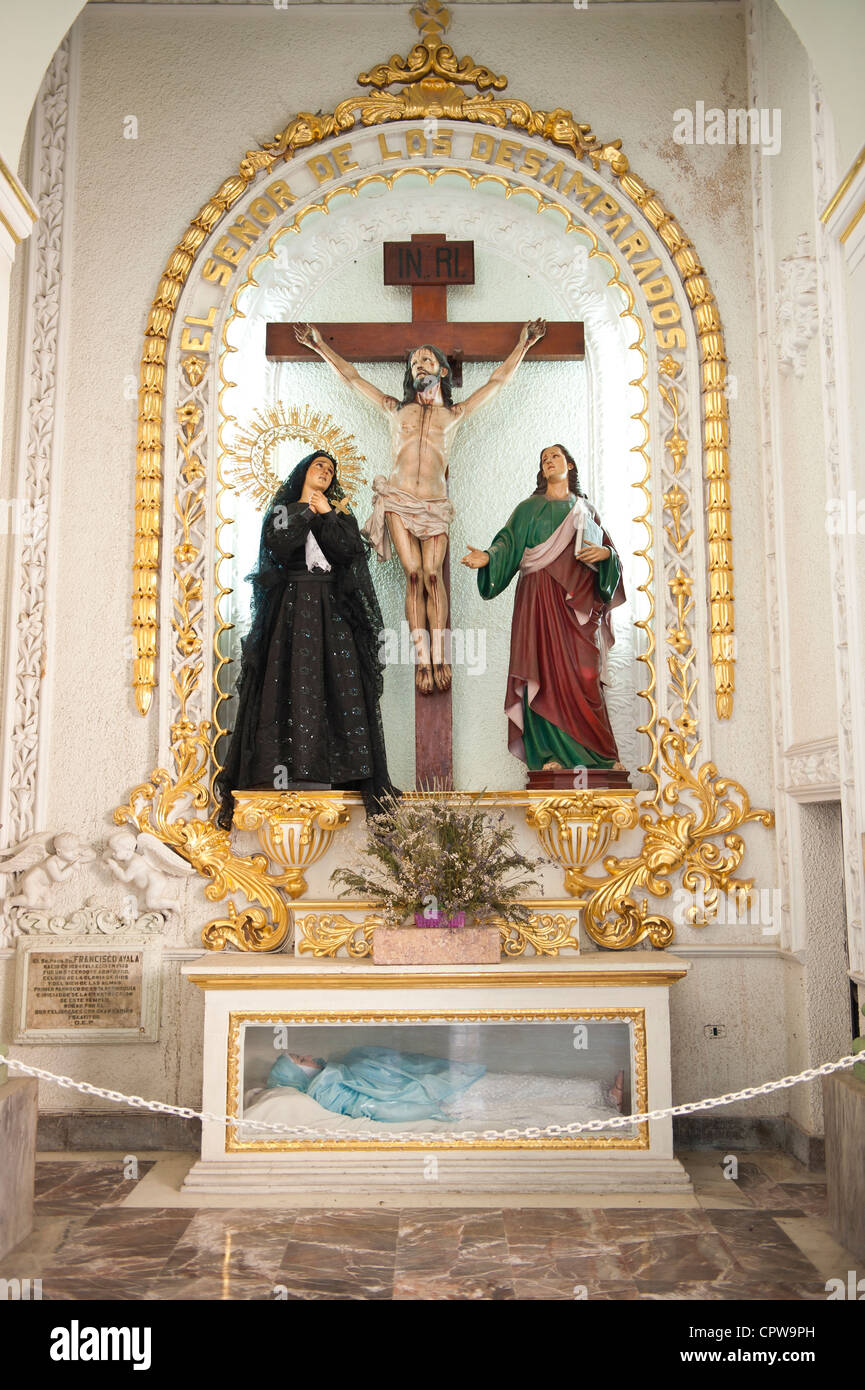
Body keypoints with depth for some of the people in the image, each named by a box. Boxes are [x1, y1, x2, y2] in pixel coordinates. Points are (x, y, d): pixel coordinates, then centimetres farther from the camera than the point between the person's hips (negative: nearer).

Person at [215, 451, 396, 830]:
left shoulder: (340, 514, 19)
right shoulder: (281, 511, 14)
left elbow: (348, 551, 0)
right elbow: (278, 548, -6)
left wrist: (325, 514, -1)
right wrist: (308, 513, 0)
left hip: (333, 610, 1)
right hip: (291, 608, -1)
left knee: (343, 683, -7)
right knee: (287, 682, -10)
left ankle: (357, 774, -8)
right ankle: (281, 769, -9)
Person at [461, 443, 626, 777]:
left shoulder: (585, 510, 19)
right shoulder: (530, 508, 13)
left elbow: (608, 547, 15)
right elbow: (508, 542, 1)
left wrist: (605, 553, -8)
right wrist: (488, 557, -19)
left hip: (577, 600, 2)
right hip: (541, 596, -2)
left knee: (583, 673, -4)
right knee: (545, 670, -8)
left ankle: (595, 751, 1)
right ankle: (547, 753, -7)